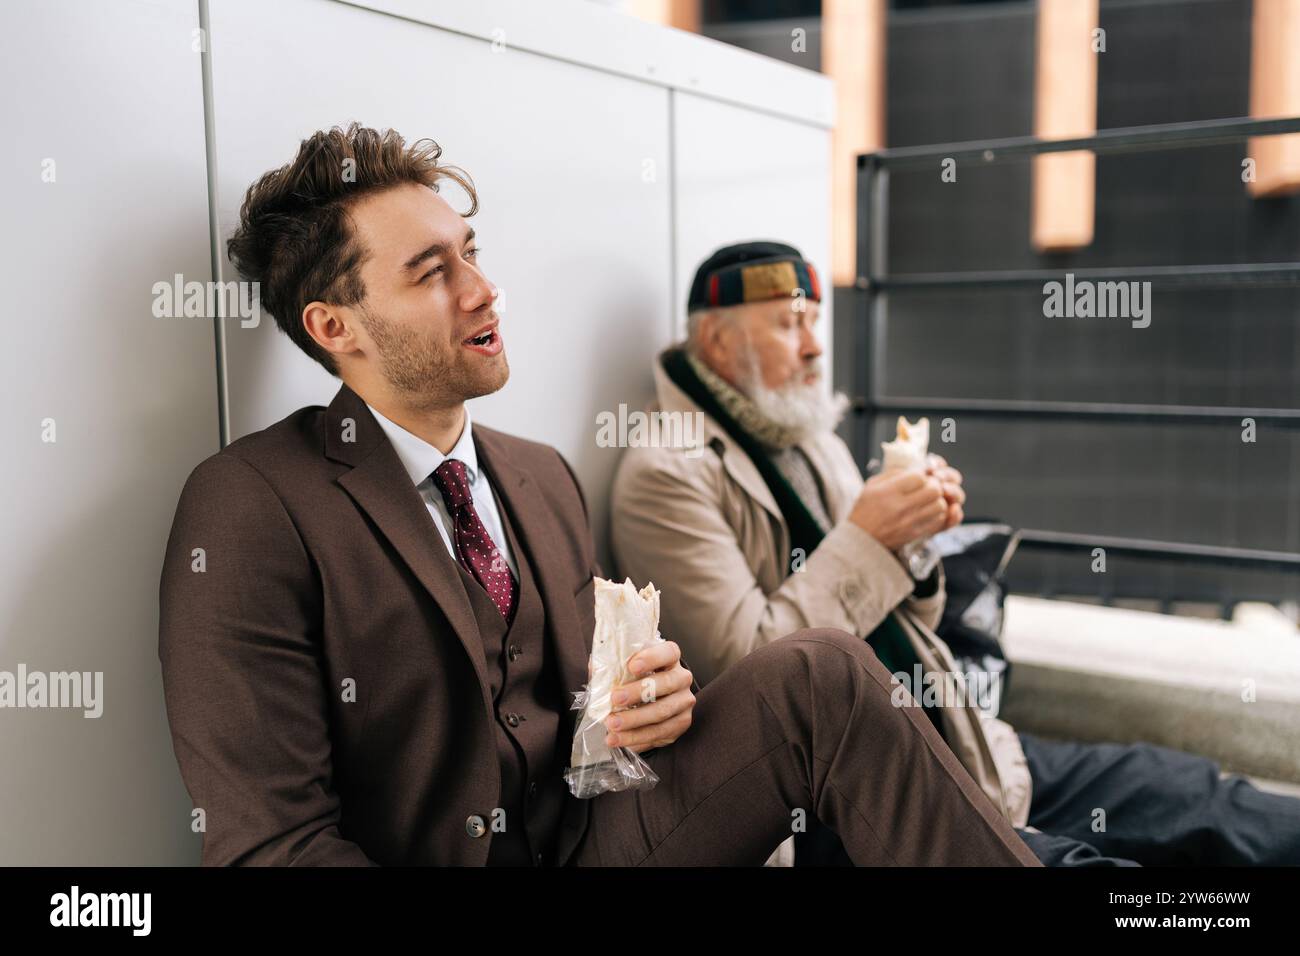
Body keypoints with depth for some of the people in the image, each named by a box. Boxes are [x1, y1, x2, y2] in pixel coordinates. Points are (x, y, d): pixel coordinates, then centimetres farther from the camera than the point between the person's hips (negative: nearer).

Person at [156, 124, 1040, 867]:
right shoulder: (249, 509, -13)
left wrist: (645, 704, -7)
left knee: (824, 675, -15)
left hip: (594, 838, 6)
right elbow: (271, 840, -17)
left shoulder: (545, 477, 9)